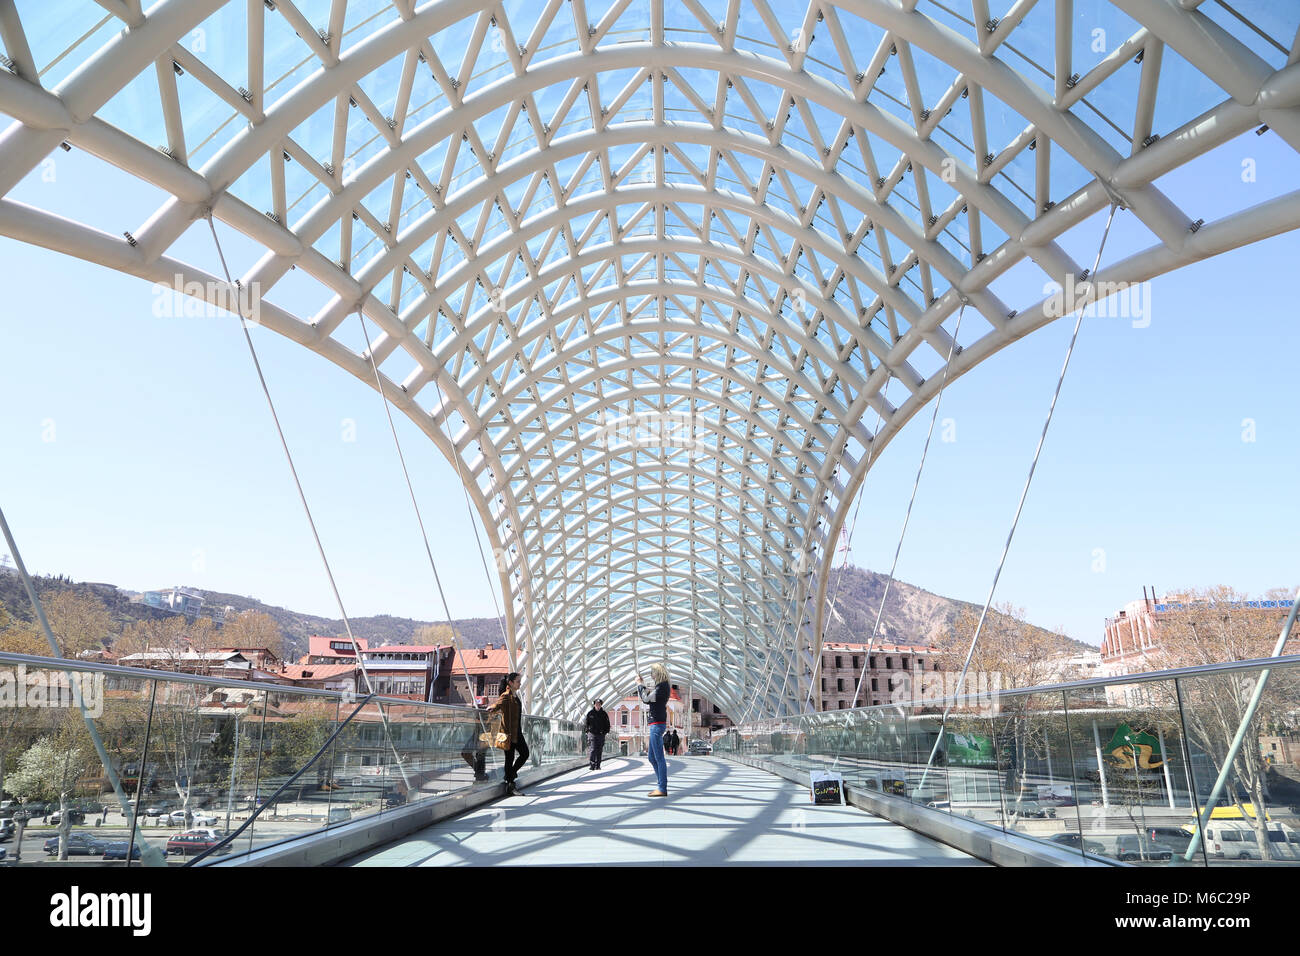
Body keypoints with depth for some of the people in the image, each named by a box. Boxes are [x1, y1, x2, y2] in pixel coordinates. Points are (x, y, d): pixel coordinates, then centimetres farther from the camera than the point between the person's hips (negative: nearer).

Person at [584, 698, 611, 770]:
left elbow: (607, 724, 12)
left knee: (599, 750, 4)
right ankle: (591, 764, -14)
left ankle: (597, 766, 10)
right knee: (594, 749, -15)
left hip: (601, 734, 2)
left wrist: (606, 731, 1)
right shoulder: (590, 713, 3)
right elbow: (586, 723, 10)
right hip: (593, 733, -2)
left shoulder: (604, 714, 6)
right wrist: (587, 731, 1)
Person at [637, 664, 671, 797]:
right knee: (652, 758, 16)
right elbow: (647, 699, 20)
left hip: (657, 724, -11)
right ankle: (660, 785, 22)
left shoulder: (662, 687, -13)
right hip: (655, 725, 11)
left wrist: (639, 684, -4)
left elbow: (646, 698, -17)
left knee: (659, 758, -8)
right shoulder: (661, 687, 17)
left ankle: (662, 789, -5)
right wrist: (641, 684, 15)